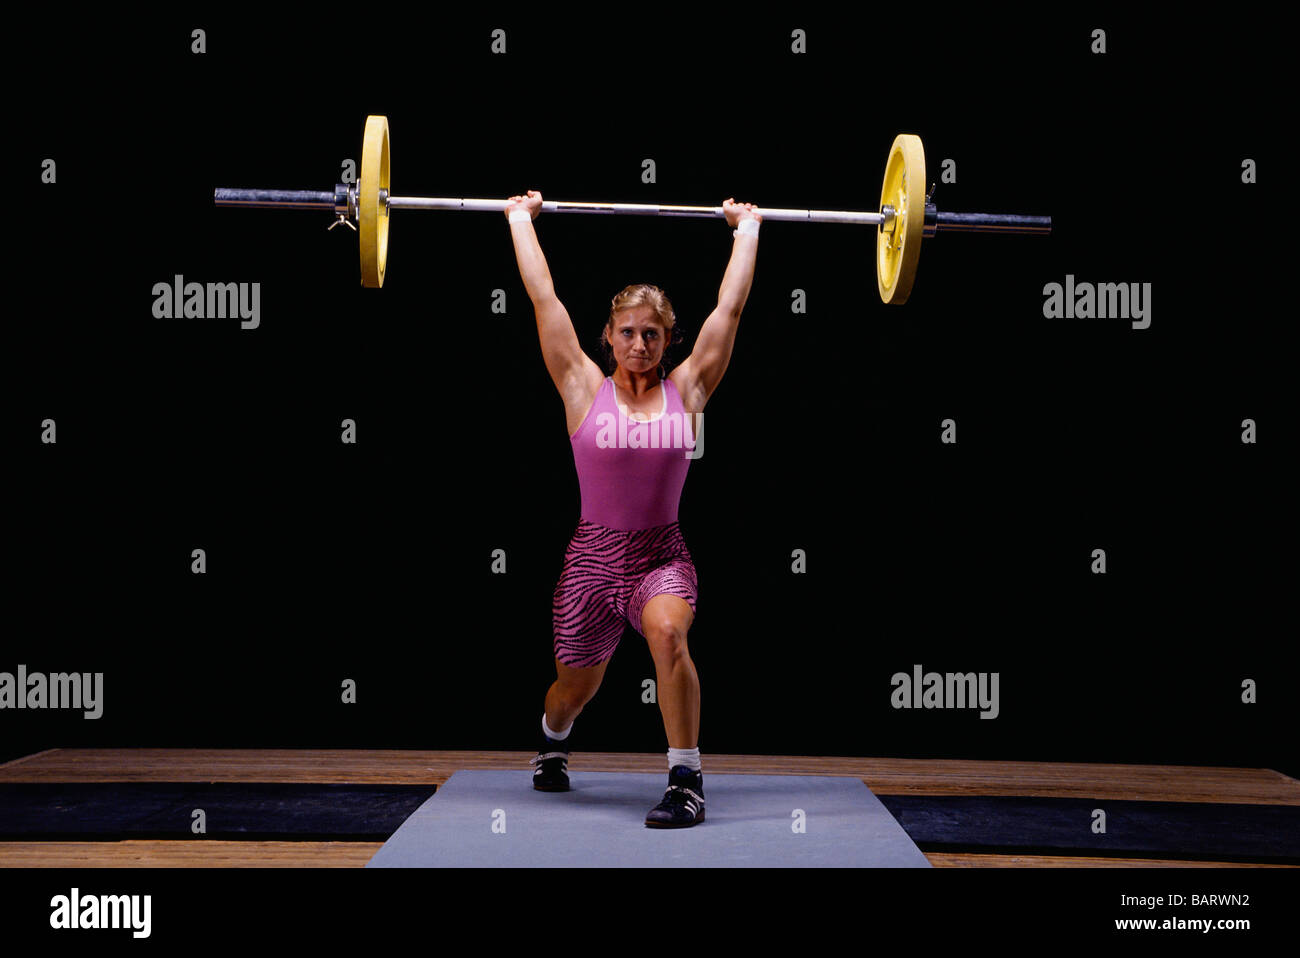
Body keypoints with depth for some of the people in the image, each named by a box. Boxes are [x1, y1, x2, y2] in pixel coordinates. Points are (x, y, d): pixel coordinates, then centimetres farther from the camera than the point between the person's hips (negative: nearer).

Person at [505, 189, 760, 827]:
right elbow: (543, 298, -2)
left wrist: (747, 229, 9)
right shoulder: (584, 388, -3)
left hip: (662, 555, -1)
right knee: (576, 685, 16)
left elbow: (730, 308, 2)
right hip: (593, 556, 1)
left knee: (667, 631, -34)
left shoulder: (687, 390, -1)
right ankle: (552, 738, 54)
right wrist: (520, 219, 5)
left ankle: (687, 781, -26)